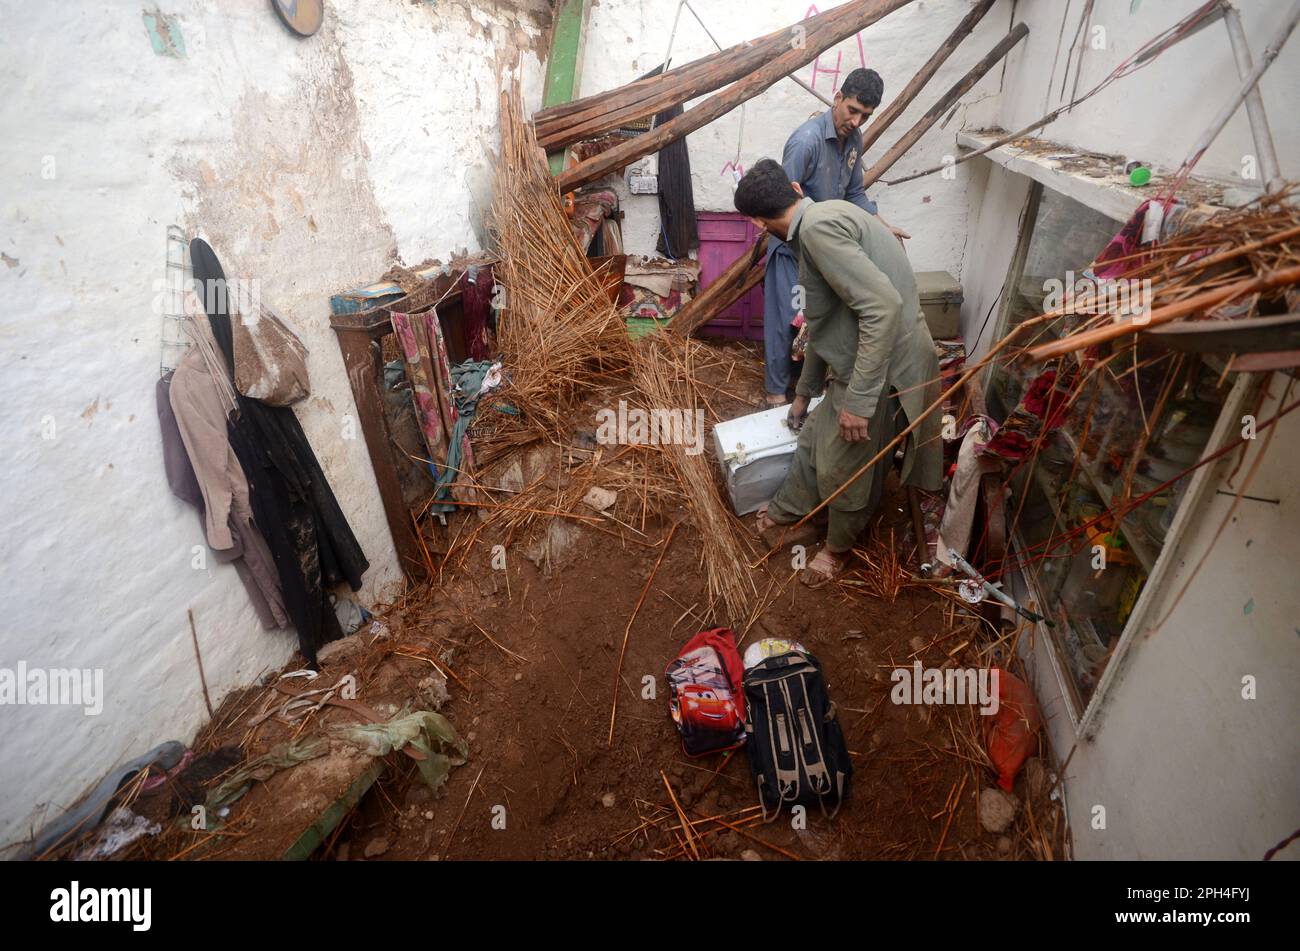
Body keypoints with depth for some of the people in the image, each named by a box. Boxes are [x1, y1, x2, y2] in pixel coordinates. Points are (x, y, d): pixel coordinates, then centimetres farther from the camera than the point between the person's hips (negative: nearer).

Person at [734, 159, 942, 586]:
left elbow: (883, 306, -28)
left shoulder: (818, 226, -19)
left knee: (844, 468, 11)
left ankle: (839, 547, 37)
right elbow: (825, 321, 23)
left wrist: (859, 399, -25)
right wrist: (804, 392, 32)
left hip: (881, 371, -9)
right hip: (858, 362, 9)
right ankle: (786, 511, 46)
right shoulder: (827, 219, 14)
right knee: (816, 439, 23)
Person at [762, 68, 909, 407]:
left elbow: (855, 193, 12)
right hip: (792, 245, -7)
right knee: (786, 320, -2)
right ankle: (776, 390, 12)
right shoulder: (807, 139, -23)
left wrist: (883, 226, 1)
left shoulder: (854, 139, 3)